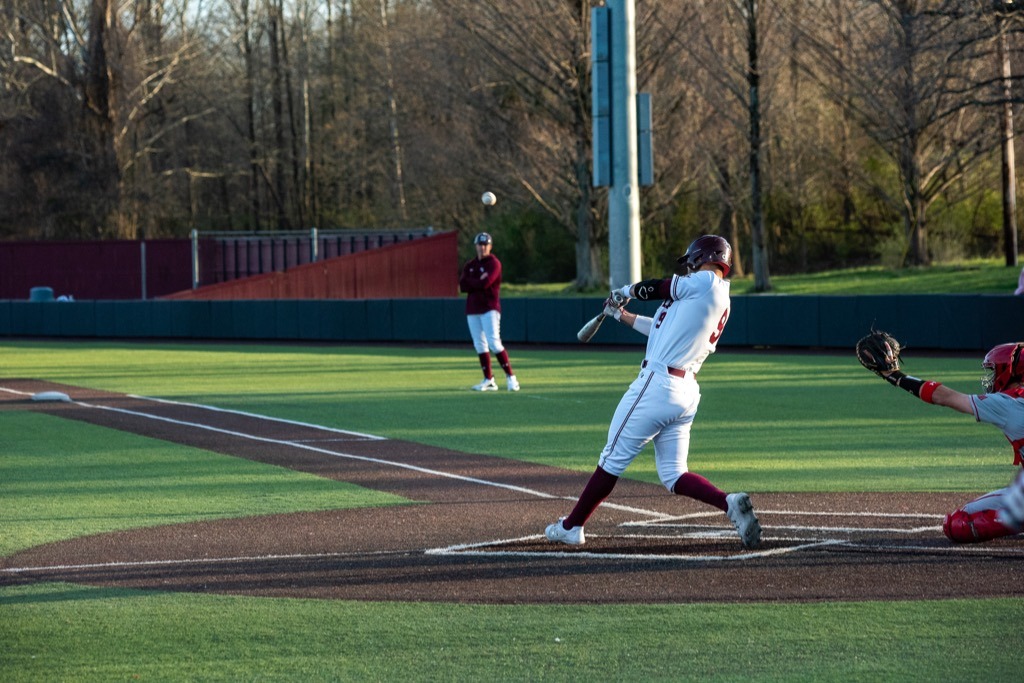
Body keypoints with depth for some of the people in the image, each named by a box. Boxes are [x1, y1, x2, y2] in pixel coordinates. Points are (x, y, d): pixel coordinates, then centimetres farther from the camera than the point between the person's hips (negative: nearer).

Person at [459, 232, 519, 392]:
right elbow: (462, 285, 1)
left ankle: (510, 376, -13)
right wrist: (479, 281, -10)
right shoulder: (470, 265, 15)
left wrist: (471, 283, -3)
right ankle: (489, 381, 8)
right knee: (479, 345, 4)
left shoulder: (494, 263, -4)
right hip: (472, 309, 6)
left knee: (494, 342, -16)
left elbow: (485, 283, -18)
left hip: (490, 308, -6)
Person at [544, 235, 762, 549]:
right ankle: (729, 502, -13)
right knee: (674, 475, 9)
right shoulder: (719, 300, 18)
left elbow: (657, 289, 1)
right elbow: (662, 328, 26)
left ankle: (571, 527, 12)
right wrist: (622, 316, 35)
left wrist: (627, 291, 22)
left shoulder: (706, 282, -7)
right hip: (687, 392, 9)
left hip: (657, 383, -9)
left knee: (613, 458, 2)